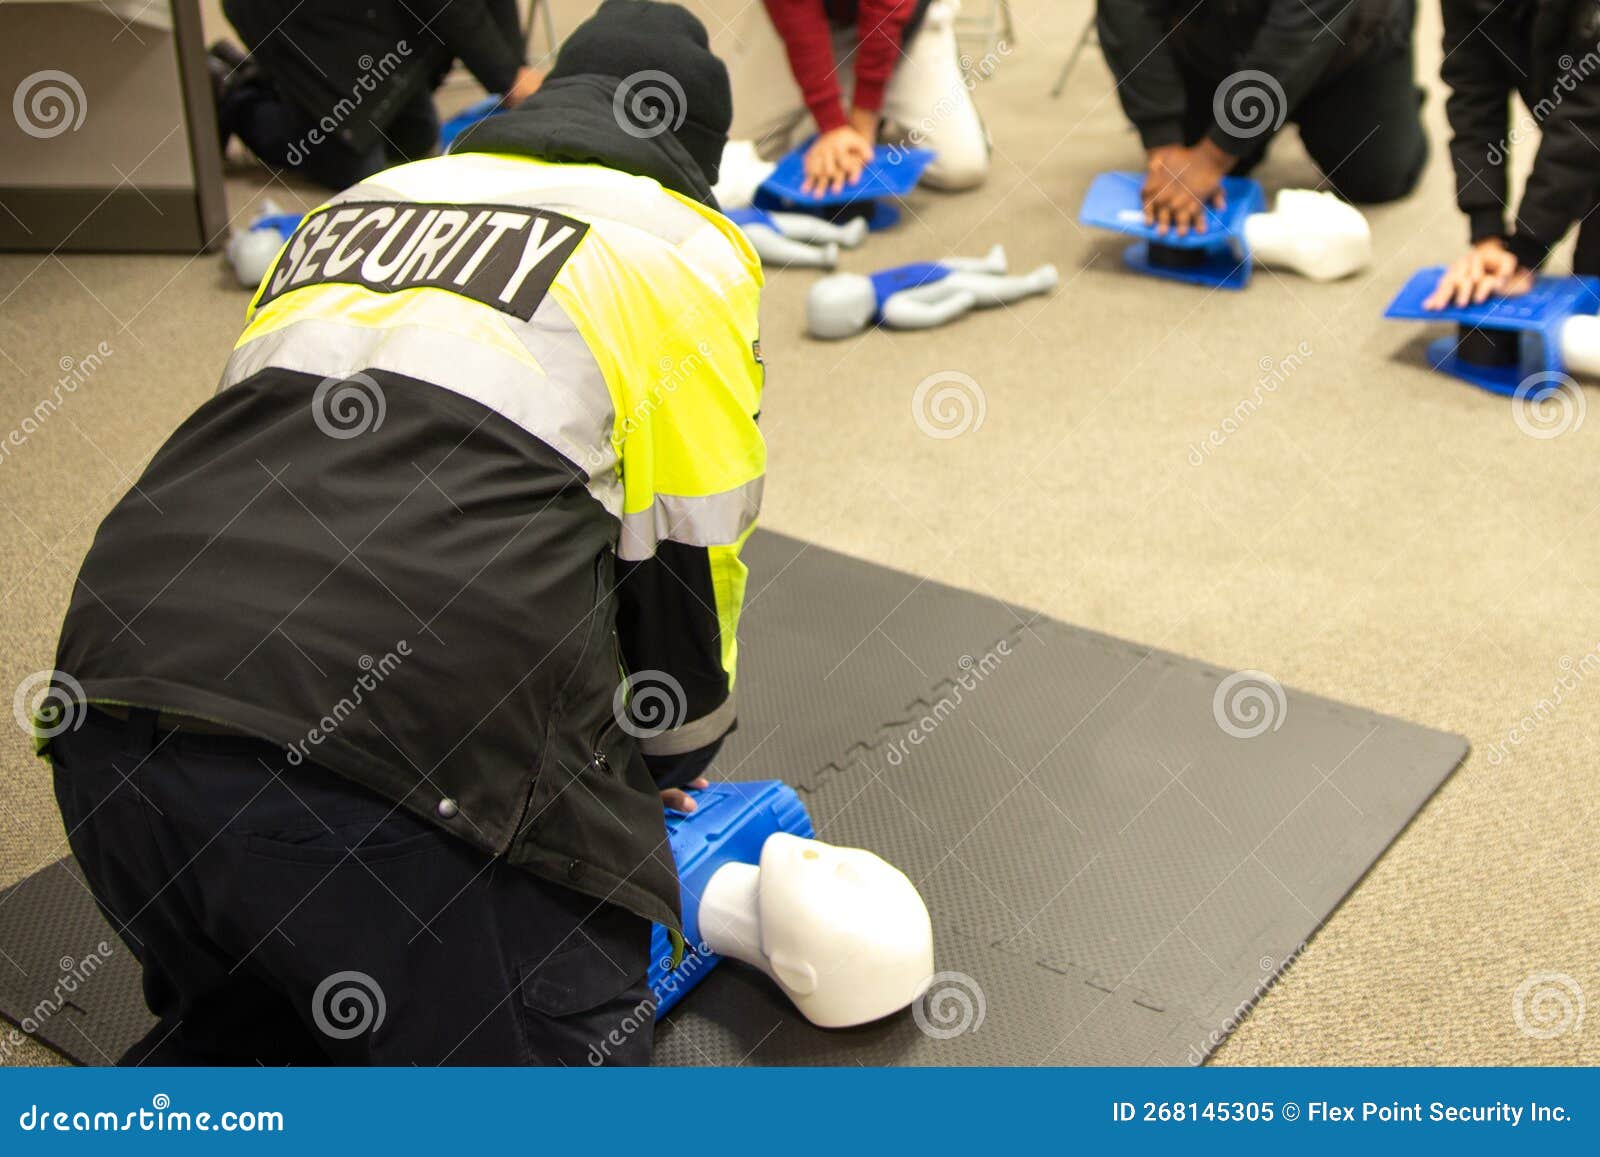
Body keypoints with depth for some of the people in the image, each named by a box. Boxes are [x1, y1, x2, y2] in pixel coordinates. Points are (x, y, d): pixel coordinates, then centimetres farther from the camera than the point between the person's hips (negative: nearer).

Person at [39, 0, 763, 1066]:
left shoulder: (358, 202, 26)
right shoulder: (681, 246, 9)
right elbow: (690, 566, 12)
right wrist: (658, 767, 32)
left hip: (117, 728, 7)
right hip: (395, 773, -7)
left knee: (244, 1026, 30)